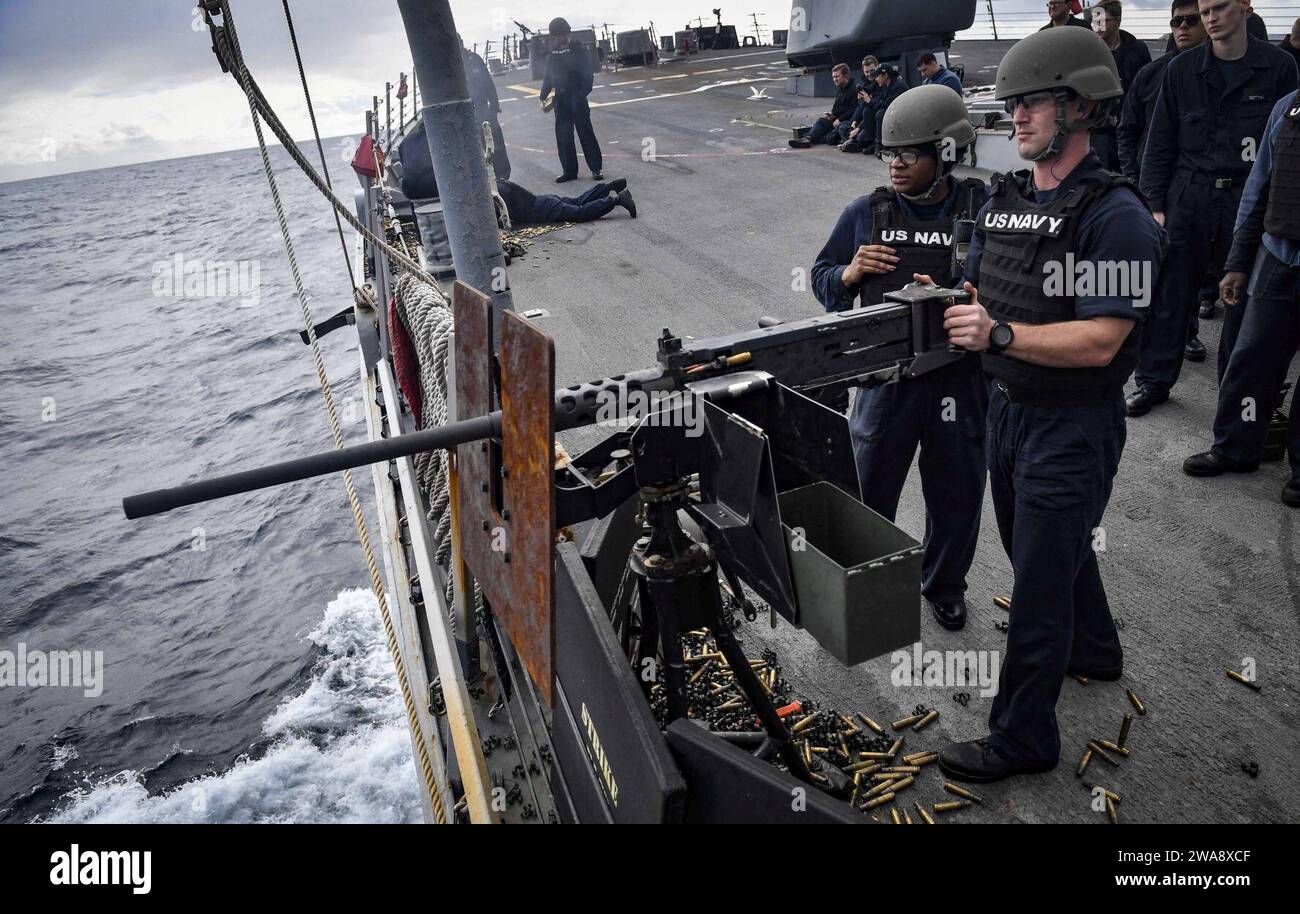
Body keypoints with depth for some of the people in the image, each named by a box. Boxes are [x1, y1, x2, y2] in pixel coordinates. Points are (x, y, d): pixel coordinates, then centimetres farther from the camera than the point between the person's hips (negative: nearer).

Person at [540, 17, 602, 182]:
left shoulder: (578, 51, -4)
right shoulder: (553, 54, 11)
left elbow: (587, 75, -9)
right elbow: (548, 78, 16)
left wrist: (582, 94, -19)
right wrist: (543, 97, 9)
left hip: (577, 97, -5)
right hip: (560, 99, 5)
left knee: (585, 132, -3)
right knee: (563, 136, 3)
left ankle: (595, 168, 3)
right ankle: (569, 170, 10)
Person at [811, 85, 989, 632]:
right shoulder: (866, 213, 0)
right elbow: (822, 279, 10)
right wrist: (850, 274, -12)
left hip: (960, 380, 0)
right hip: (886, 377, 1)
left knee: (956, 494, 15)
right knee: (867, 491, 11)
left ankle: (944, 586, 40)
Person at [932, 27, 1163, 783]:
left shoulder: (1115, 214, -18)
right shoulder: (1004, 200, 6)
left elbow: (1099, 341, -24)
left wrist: (999, 334, -34)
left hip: (1073, 427, -8)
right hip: (1009, 408, 8)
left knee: (1038, 583, 1)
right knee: (1047, 546, 26)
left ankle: (1023, 739, 17)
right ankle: (1095, 651, 52)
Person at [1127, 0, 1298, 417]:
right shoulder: (1182, 69, 4)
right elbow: (1159, 145, 5)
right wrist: (1154, 205, -1)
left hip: (1250, 200, 0)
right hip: (1187, 197, 0)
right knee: (1168, 294, 2)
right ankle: (1154, 380, 16)